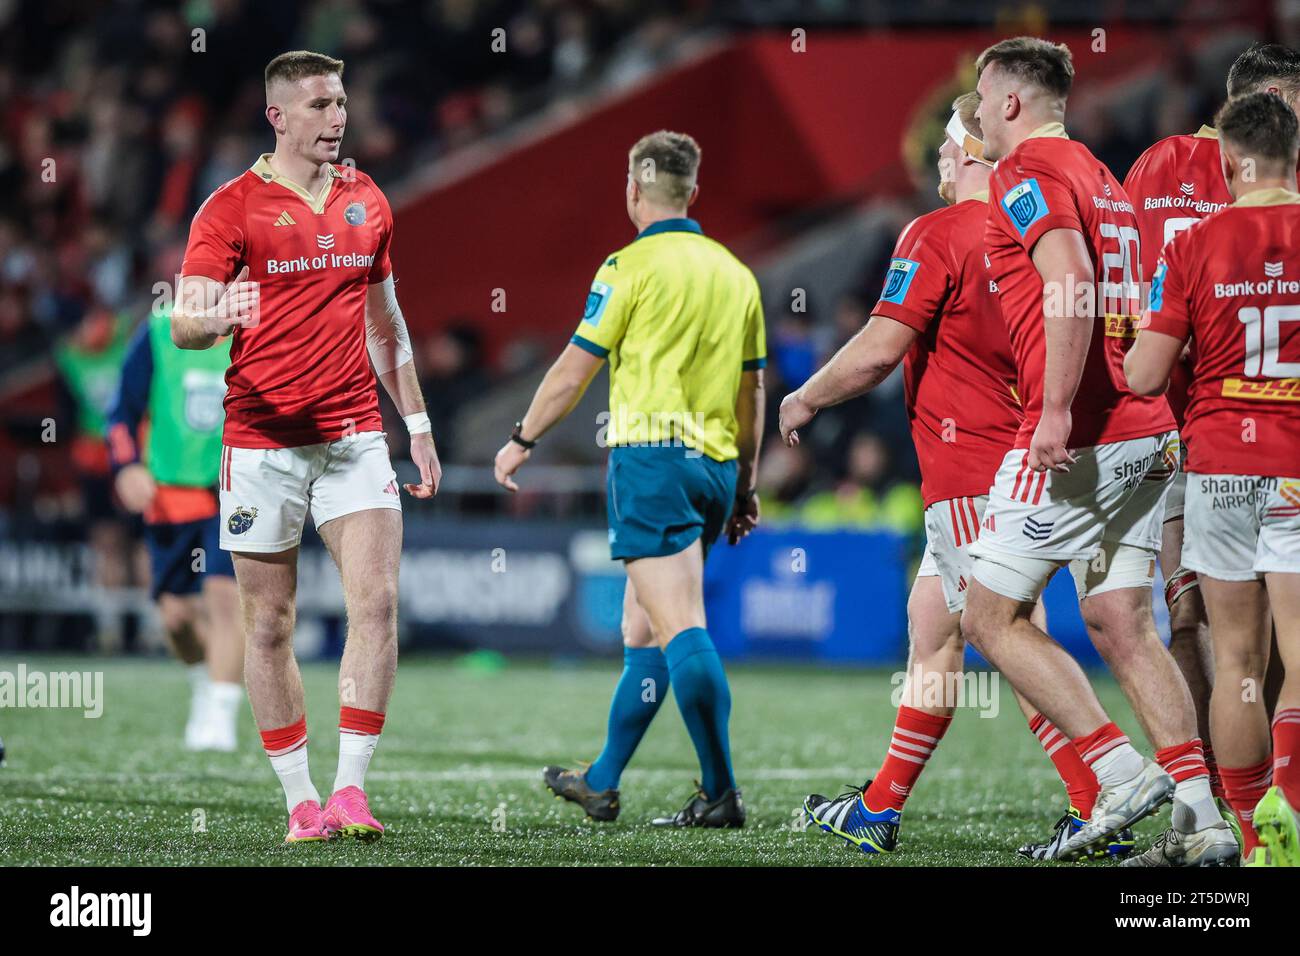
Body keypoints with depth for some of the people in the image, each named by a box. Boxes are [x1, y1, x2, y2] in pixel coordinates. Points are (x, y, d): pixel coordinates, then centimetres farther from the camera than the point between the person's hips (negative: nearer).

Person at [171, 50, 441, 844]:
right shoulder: (232, 208, -3)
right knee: (270, 625, 1)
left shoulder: (367, 202, 12)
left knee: (378, 602, -11)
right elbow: (184, 325, -8)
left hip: (354, 435, 3)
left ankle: (352, 788, -8)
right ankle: (301, 800, 9)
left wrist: (418, 424, 19)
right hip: (262, 441, -3)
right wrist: (214, 318, -32)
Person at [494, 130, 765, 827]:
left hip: (651, 459, -7)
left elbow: (574, 369, -4)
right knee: (642, 631, 16)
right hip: (715, 464, 7)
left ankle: (720, 794, -18)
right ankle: (602, 783, 24)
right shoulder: (736, 274, 12)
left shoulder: (633, 265, -6)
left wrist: (522, 440, 9)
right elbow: (751, 391, 16)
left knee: (681, 630, -12)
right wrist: (746, 486, 23)